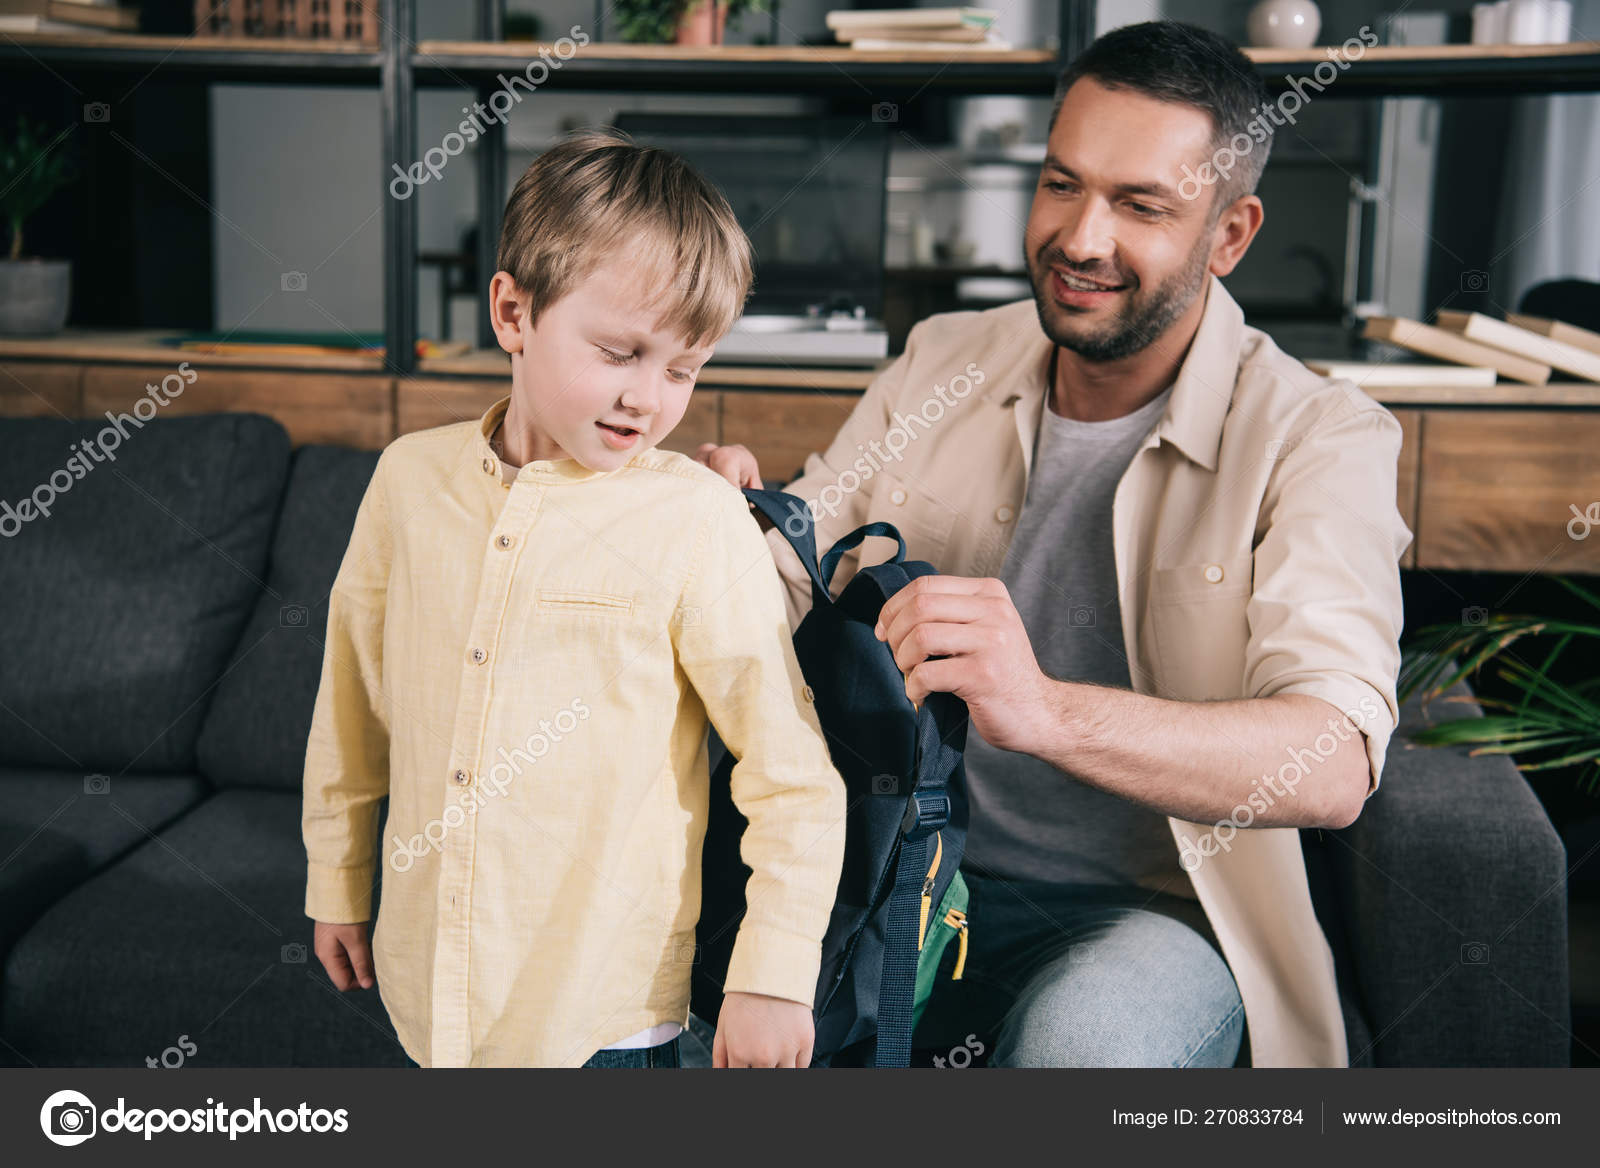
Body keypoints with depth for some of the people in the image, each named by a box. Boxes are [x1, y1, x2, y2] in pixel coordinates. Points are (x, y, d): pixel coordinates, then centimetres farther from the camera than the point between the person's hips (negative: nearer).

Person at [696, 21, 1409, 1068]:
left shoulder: (1317, 439, -9)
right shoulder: (941, 364, 6)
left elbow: (1334, 764, -25)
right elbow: (787, 596, 8)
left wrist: (1048, 711, -41)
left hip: (1155, 913, -2)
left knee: (1084, 1033, -36)